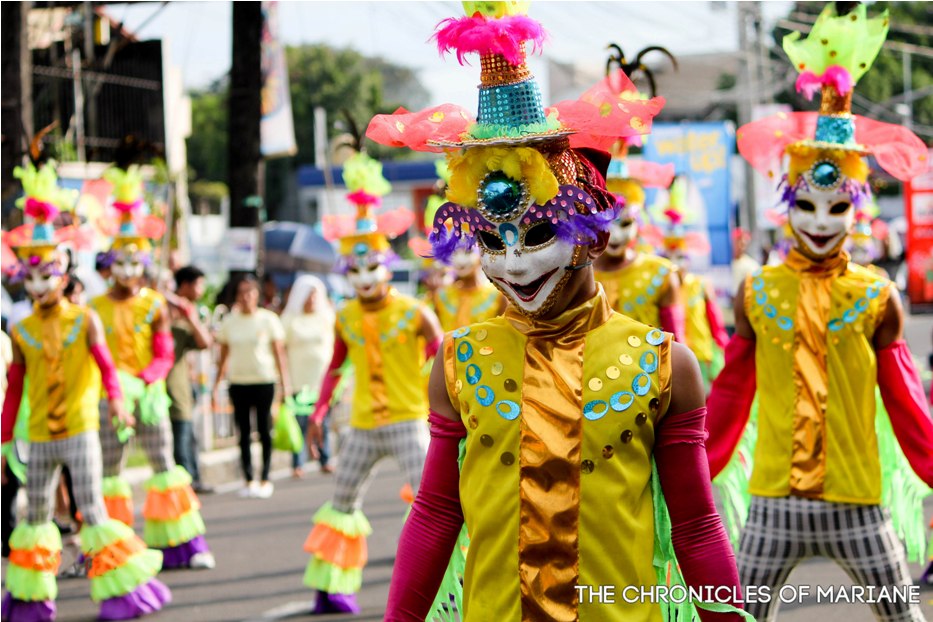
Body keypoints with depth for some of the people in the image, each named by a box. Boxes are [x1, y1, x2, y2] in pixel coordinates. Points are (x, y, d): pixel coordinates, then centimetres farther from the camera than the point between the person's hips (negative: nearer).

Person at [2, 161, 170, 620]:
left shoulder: (85, 320, -4)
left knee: (92, 510, -7)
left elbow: (105, 364, -16)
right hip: (39, 437, 4)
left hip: (80, 432, -4)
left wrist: (116, 401, -36)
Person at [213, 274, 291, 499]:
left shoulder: (268, 319, 1)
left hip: (264, 381, -2)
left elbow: (279, 352, 1)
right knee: (243, 433, 2)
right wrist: (217, 385, 8)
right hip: (238, 382, 3)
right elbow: (224, 356, 12)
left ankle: (265, 480, 4)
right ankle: (249, 480, 5)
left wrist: (285, 382, -3)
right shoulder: (229, 322, 8)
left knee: (264, 431, -1)